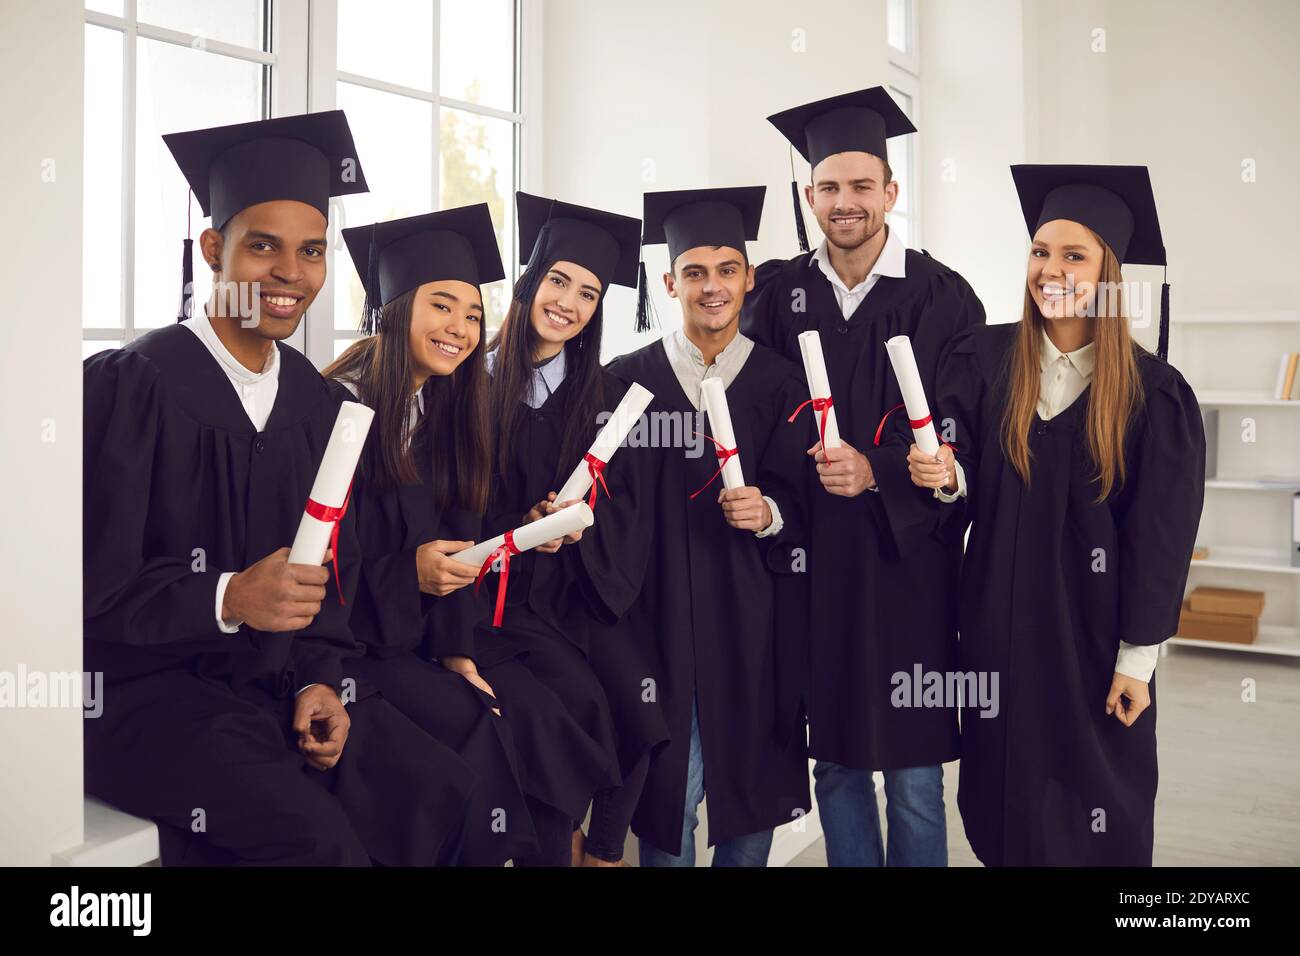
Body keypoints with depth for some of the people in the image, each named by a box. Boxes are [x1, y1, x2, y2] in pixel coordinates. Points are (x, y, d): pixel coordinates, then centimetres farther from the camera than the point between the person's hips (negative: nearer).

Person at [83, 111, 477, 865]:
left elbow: (333, 572, 10)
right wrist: (228, 599, -26)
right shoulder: (130, 386, -12)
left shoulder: (315, 401, 6)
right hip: (143, 687, -5)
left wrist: (321, 679, -5)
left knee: (447, 795, -11)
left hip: (278, 681, 6)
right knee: (314, 833, -28)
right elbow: (92, 589, -13)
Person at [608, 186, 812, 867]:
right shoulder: (627, 380, 5)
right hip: (657, 614, -1)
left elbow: (801, 504, 3)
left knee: (751, 791, 9)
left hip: (753, 621, 1)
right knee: (666, 795, 2)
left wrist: (768, 513, -18)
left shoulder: (780, 382, 6)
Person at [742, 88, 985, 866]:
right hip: (814, 556, 3)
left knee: (915, 768, 4)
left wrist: (877, 472, -17)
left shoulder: (941, 296, -2)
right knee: (836, 761, 12)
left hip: (908, 554, -2)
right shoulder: (777, 292, 6)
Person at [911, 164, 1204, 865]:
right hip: (999, 619, 2)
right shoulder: (982, 360, -3)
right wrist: (948, 476, -23)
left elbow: (1159, 538, -7)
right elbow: (966, 479, 1)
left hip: (1094, 627, -1)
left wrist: (1137, 658, -7)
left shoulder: (1152, 391, -8)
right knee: (1005, 784, 12)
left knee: (1095, 806, 11)